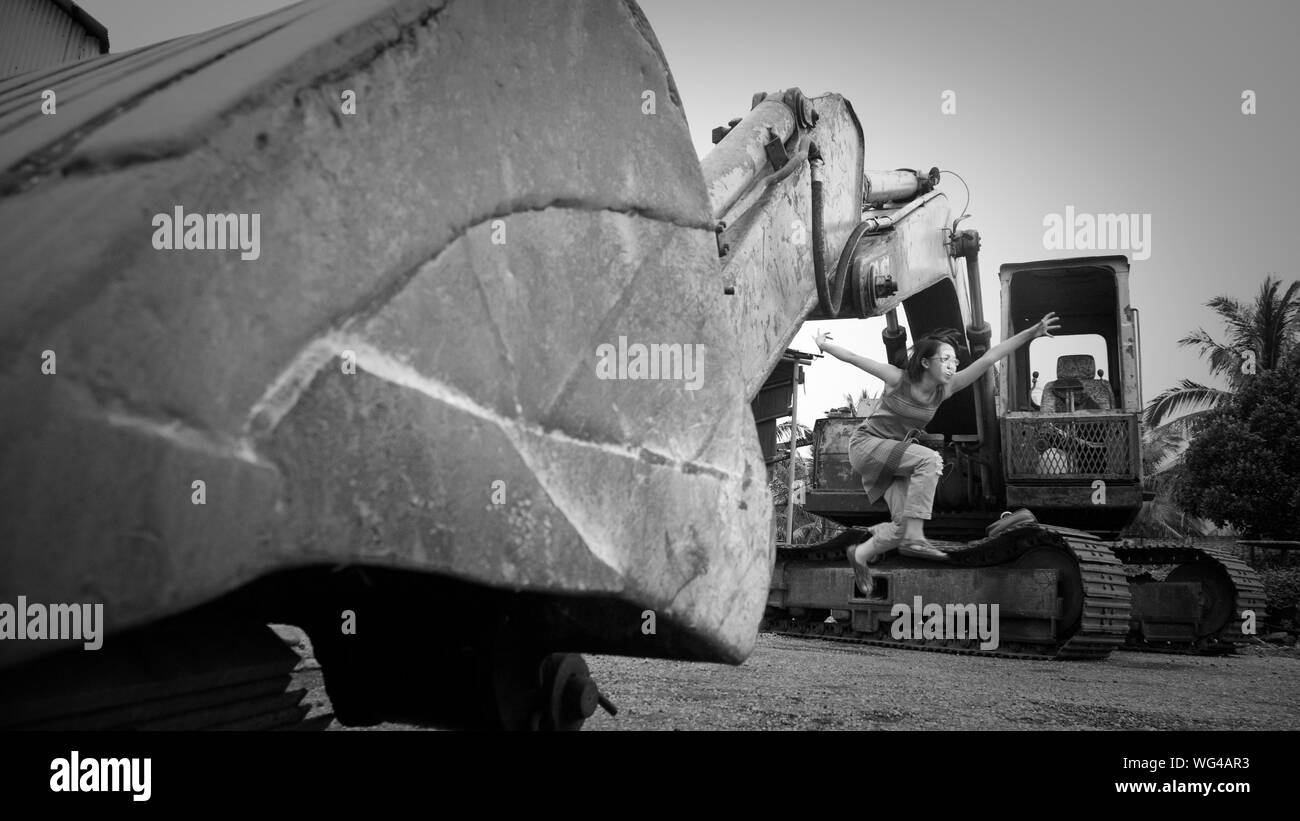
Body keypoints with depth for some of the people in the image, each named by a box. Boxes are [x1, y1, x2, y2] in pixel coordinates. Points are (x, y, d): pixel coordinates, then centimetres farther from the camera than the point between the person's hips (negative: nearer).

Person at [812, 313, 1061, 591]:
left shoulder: (945, 389, -7)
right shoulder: (898, 378, -18)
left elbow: (988, 358, -14)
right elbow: (853, 358, -7)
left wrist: (1031, 333, -17)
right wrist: (822, 344, 6)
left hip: (893, 458, 6)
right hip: (866, 444, -6)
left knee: (906, 523, -12)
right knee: (929, 460, -30)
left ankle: (860, 553, 13)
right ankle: (913, 538, -32)